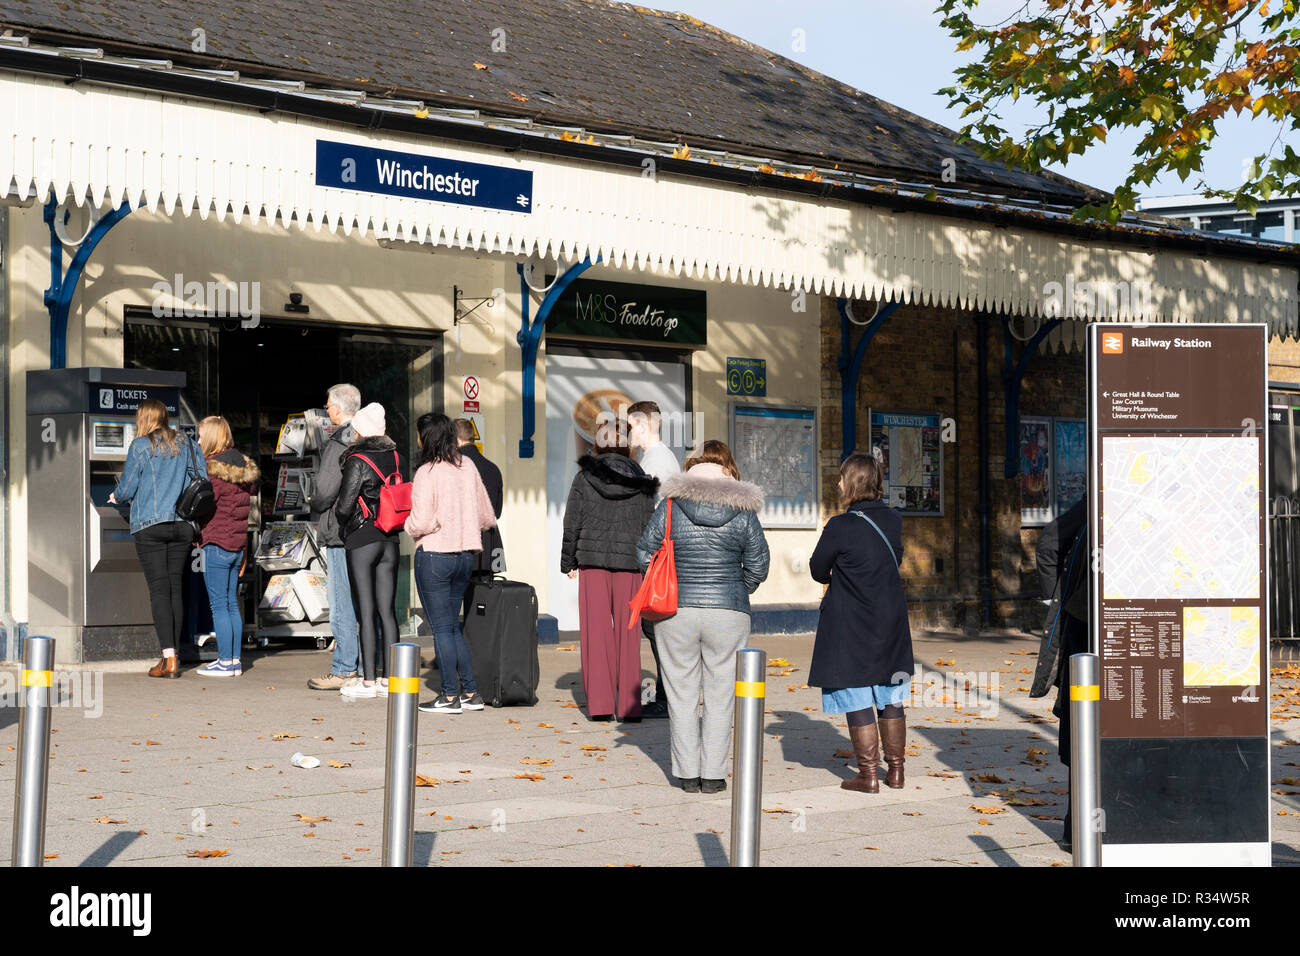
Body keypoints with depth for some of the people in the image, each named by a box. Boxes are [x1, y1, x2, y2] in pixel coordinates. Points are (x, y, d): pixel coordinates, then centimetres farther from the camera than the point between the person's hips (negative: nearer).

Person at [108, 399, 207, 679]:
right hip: (182, 526, 4)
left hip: (150, 526, -4)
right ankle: (172, 655, 11)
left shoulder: (141, 446, -2)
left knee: (159, 590, -6)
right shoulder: (188, 444, 10)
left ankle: (169, 659, -12)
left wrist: (114, 497, 21)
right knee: (175, 589, 9)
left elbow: (127, 488, -1)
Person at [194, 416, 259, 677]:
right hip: (238, 543, 8)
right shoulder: (242, 466, 11)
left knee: (219, 605, -3)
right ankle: (235, 660, 15)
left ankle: (225, 663, -1)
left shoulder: (214, 469, -14)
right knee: (232, 604, 12)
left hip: (217, 543, -8)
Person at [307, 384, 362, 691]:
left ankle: (343, 671, 0)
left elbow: (323, 492, -18)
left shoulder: (337, 445, -14)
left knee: (342, 606, -3)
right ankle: (365, 668, 15)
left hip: (340, 533, -8)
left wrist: (316, 508, 3)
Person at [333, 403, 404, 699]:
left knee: (366, 612, -2)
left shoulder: (357, 460, -12)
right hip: (390, 541, 6)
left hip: (362, 540, -6)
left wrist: (339, 516, 7)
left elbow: (344, 505, -13)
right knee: (388, 611, 8)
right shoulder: (395, 458, 6)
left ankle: (368, 680, 1)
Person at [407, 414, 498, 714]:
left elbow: (421, 522, -19)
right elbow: (485, 515, 12)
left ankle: (450, 696, 5)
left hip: (435, 554, -7)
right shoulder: (467, 465, 6)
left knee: (442, 627, 1)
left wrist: (408, 525, 2)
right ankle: (470, 692, 16)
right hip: (465, 554, 7)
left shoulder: (427, 472, -14)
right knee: (452, 625, 16)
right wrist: (484, 525, 32)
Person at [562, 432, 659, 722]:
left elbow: (572, 524, 3)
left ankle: (600, 704, 0)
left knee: (596, 632, 3)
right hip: (630, 561, 1)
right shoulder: (642, 482, 5)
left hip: (592, 559, -1)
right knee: (628, 633, 5)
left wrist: (569, 562, 12)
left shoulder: (583, 479, 2)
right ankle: (629, 706, 4)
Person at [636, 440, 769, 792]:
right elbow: (757, 567, 2)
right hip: (728, 615, 0)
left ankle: (688, 774, 14)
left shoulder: (669, 507, -3)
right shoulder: (743, 512, -2)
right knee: (719, 695, 9)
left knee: (682, 694, 10)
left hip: (676, 612, 0)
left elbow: (645, 555, 2)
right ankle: (713, 775, 11)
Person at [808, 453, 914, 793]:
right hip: (891, 623, 6)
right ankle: (896, 771, 21)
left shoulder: (840, 527, -18)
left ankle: (868, 775, 7)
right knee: (890, 700, 14)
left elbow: (818, 570, -6)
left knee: (858, 702, 3)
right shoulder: (892, 519, 1)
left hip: (852, 628, -6)